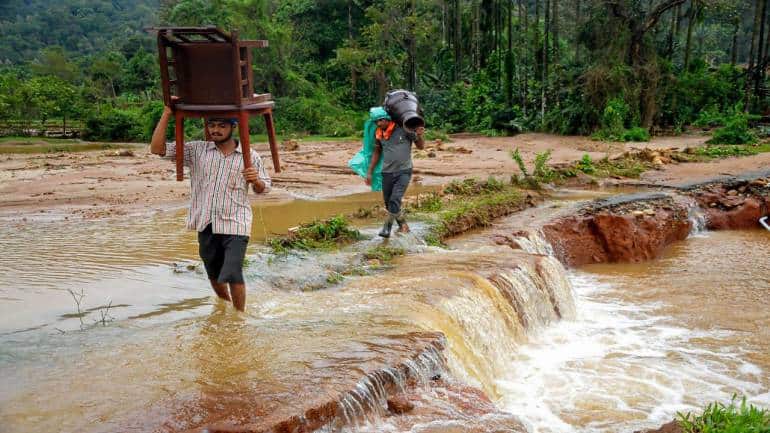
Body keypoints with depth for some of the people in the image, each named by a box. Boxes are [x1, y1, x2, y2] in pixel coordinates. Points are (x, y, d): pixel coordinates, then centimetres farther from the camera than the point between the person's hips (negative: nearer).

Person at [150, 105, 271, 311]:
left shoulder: (250, 156, 1)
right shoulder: (196, 151, 5)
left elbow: (263, 188, 8)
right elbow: (157, 148, 0)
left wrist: (256, 180, -16)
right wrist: (167, 114, -8)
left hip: (235, 224, -3)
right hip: (206, 224, 3)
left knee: (232, 274, -15)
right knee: (214, 275, 18)